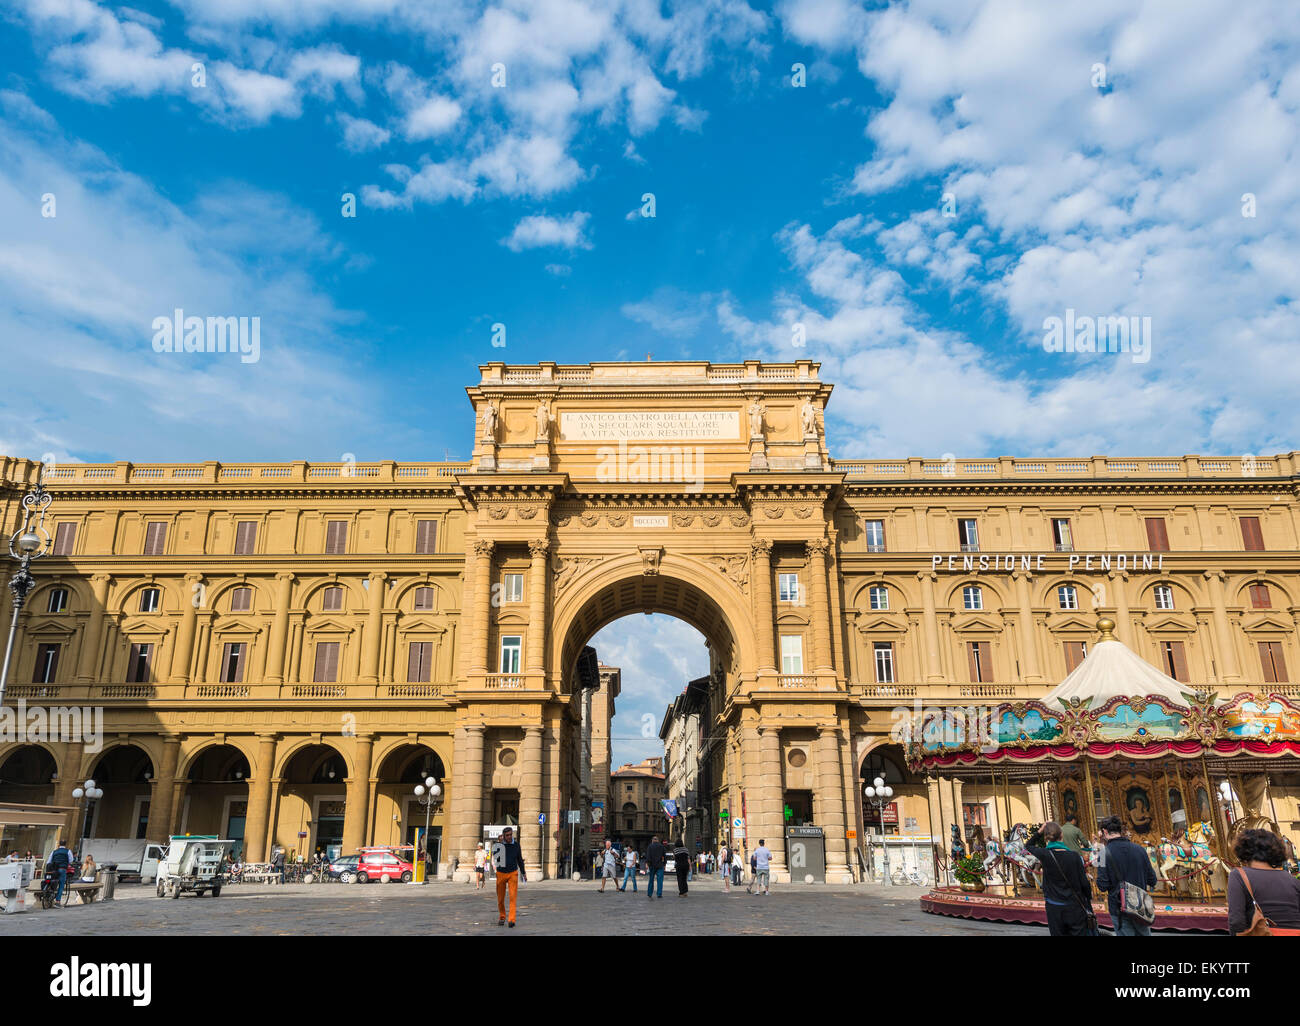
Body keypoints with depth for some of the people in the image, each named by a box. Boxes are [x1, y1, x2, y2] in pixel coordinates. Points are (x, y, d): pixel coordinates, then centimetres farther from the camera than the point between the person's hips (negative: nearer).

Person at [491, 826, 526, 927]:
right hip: (501, 874, 0)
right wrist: (499, 843, -29)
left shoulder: (516, 845, 1)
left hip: (513, 873, 0)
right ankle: (502, 917, 29)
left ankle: (512, 920, -16)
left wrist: (523, 873, 17)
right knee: (500, 898, 8)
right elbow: (495, 857, -20)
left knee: (513, 896, -13)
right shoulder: (498, 844, -5)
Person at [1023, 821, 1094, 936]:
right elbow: (1084, 883, -6)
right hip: (1075, 908, 0)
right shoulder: (1075, 856, -12)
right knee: (1080, 933, 9)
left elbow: (1028, 846, 10)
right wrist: (1089, 900, 10)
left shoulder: (1045, 855, -11)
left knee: (1059, 934, 10)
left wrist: (1040, 831, 4)